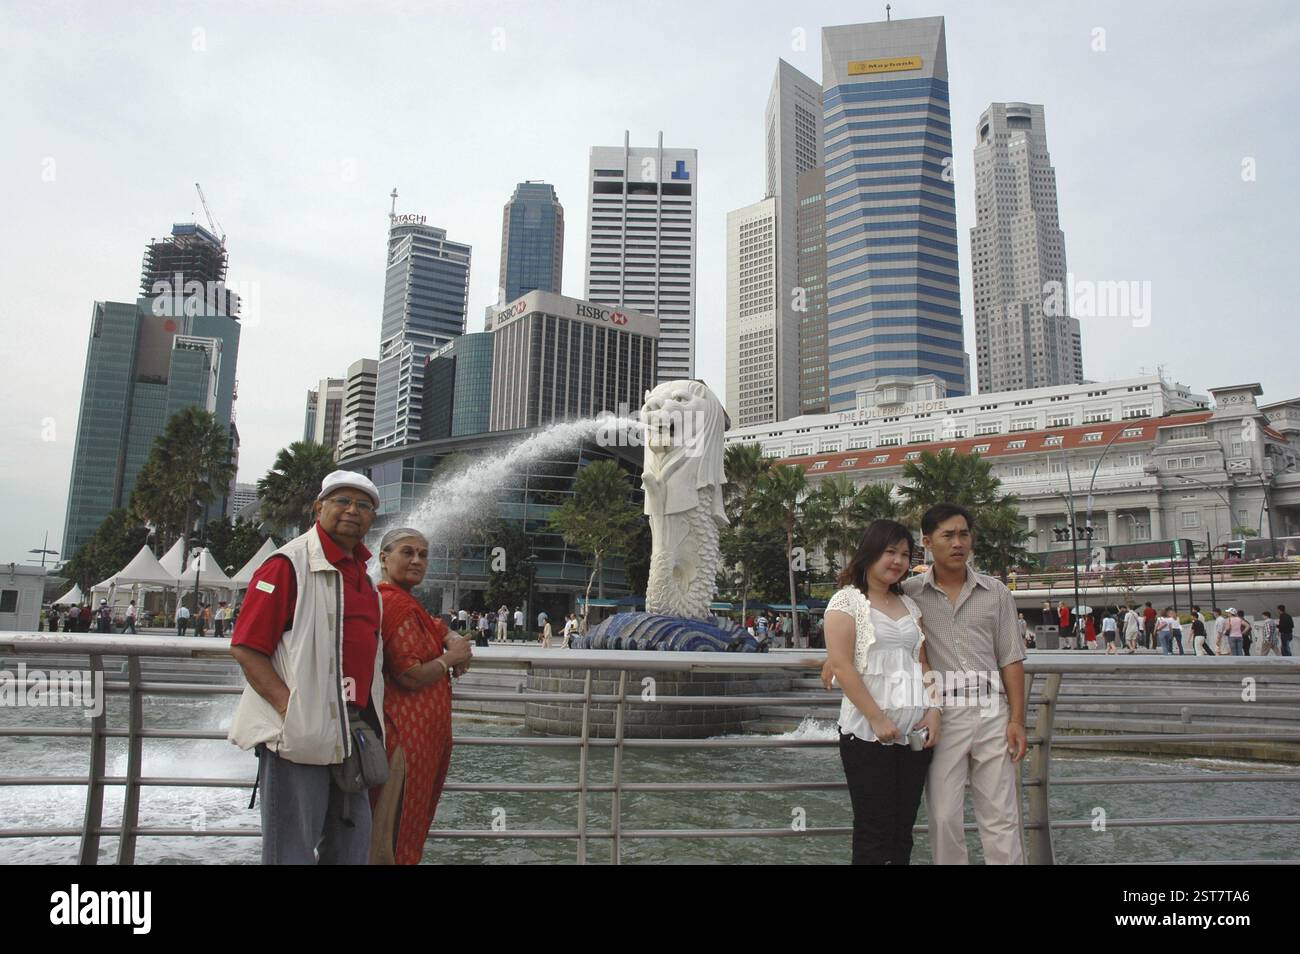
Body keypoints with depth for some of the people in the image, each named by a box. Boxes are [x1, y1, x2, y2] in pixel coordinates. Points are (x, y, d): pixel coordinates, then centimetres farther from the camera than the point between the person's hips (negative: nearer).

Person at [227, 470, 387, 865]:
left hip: (350, 734, 8)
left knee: (351, 846, 17)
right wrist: (292, 709, -23)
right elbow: (246, 648, -15)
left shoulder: (361, 573, 15)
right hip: (298, 733, -8)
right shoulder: (288, 564, -10)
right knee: (292, 848, 2)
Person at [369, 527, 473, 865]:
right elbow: (412, 677, -23)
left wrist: (455, 644, 7)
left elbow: (438, 628, 29)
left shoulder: (405, 601, 14)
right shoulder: (397, 604, -18)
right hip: (406, 734, -10)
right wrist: (451, 657, -6)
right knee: (388, 837, -1)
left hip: (422, 732, 10)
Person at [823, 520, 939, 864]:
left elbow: (923, 662, 17)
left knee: (903, 830, 9)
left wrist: (934, 710, 1)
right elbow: (841, 665, -12)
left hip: (914, 731, 6)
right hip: (868, 733, -6)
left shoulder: (909, 604, 16)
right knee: (875, 834, -1)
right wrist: (878, 719, -15)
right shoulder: (847, 600, -4)